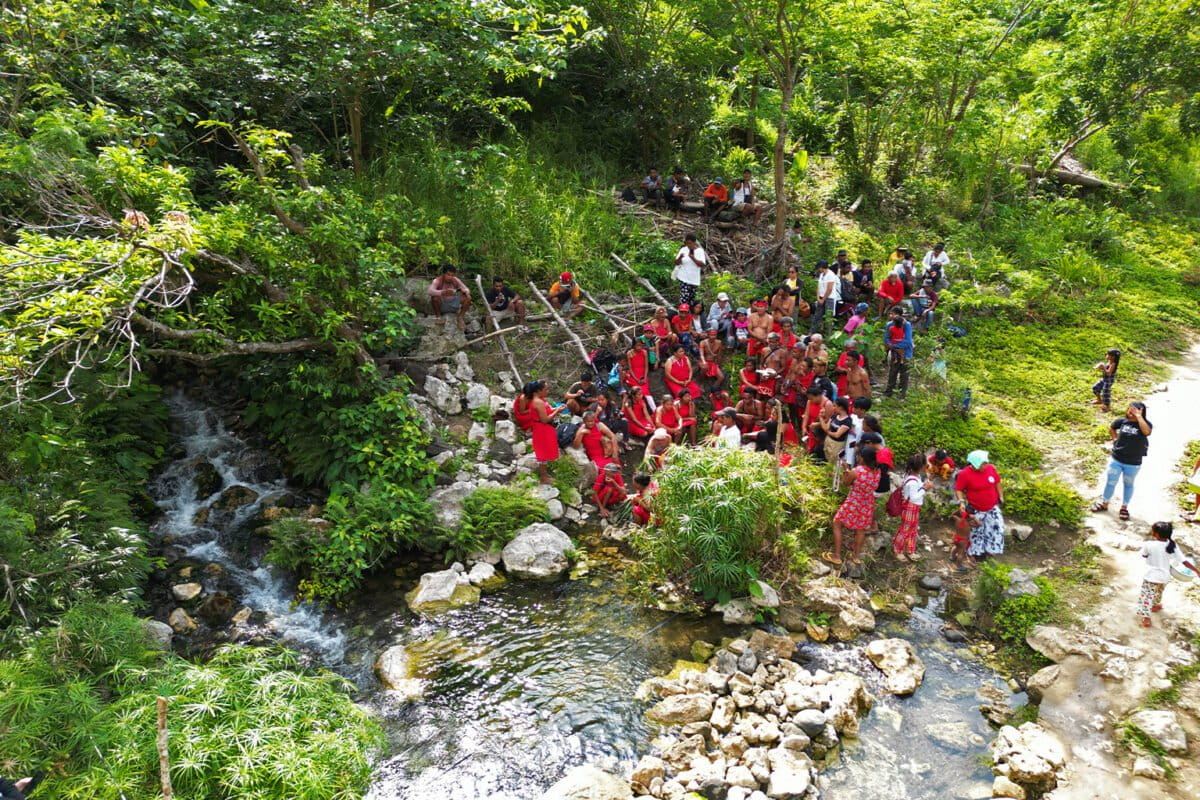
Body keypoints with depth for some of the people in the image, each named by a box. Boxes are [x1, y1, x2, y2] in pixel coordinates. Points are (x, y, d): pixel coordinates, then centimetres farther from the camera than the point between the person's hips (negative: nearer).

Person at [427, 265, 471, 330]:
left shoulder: (456, 280, -7)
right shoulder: (437, 281, -19)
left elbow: (466, 290, -10)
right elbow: (431, 291, -40)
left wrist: (465, 291, -37)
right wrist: (443, 292, -58)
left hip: (453, 306, 4)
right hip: (441, 306, -3)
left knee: (467, 298, -17)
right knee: (435, 297, -35)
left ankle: (461, 317, -1)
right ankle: (438, 317, -12)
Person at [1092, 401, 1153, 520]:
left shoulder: (1145, 423, -15)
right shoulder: (1122, 421, -8)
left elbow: (1147, 431, -40)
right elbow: (1111, 428, 13)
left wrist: (1139, 416, -35)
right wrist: (1115, 439, 1)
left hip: (1133, 463, -2)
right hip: (1116, 459, 2)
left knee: (1128, 484, 17)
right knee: (1110, 482, 13)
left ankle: (1124, 507, 32)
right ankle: (1105, 504, 32)